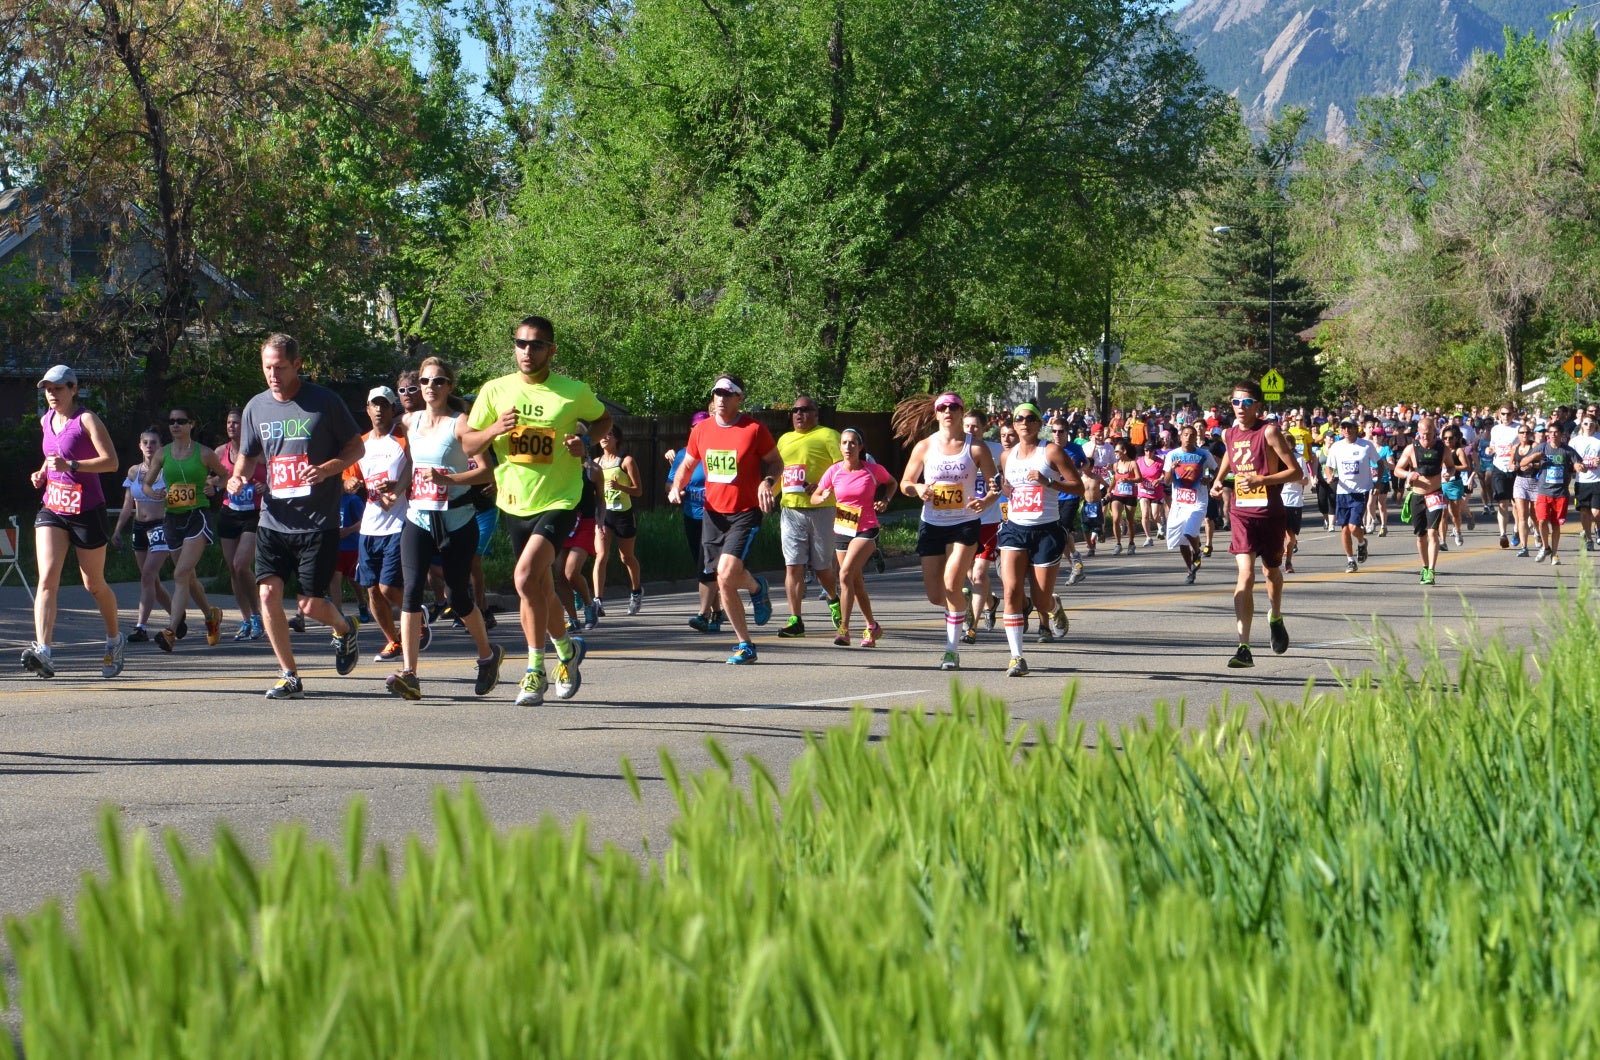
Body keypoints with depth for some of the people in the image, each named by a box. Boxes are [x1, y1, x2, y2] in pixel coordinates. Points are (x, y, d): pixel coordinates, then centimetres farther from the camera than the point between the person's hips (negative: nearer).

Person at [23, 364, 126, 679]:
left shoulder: (87, 420, -9)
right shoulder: (46, 421, 10)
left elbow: (111, 461, -17)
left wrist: (70, 465, -26)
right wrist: (42, 473, 8)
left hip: (87, 510, -5)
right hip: (52, 509, 5)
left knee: (94, 585, 9)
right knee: (47, 579, -15)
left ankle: (115, 639, 34)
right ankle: (42, 651, -27)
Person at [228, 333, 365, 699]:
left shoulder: (324, 402, -5)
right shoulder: (256, 407, 8)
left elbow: (357, 447, 1)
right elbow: (249, 457, 20)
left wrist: (326, 469, -16)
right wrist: (238, 477, -2)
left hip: (319, 521, -4)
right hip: (273, 520, 4)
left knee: (310, 605, -3)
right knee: (268, 592, -10)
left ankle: (345, 628, 33)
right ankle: (289, 677, 4)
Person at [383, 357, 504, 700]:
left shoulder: (460, 423, -7)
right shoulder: (410, 422, 10)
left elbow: (487, 469, -15)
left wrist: (447, 478, -25)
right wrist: (398, 489, 13)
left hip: (457, 522, -4)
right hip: (417, 519, 4)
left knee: (458, 596, 6)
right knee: (412, 589, -14)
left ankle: (488, 654, 33)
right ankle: (408, 673, -20)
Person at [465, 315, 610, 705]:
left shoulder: (574, 392, -6)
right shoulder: (495, 390, 0)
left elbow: (603, 420, 14)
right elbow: (467, 445, 4)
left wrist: (584, 439, -7)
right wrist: (494, 429, -16)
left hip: (558, 501, -4)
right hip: (515, 503, 4)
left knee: (526, 577, -23)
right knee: (540, 588, 16)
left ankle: (535, 670, -12)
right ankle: (566, 649, 42)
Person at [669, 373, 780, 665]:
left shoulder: (754, 430, -6)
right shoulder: (701, 430, 6)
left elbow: (775, 461, 4)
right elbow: (688, 464, 19)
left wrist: (767, 482, -15)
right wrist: (677, 486, 0)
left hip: (745, 512, -5)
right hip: (713, 512, 5)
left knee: (726, 574, -21)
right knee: (724, 582, 4)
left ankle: (756, 587, 15)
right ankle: (745, 643, 18)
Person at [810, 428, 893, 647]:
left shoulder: (873, 471, -8)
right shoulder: (834, 471, -2)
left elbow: (891, 483, 12)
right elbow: (814, 496, 7)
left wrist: (884, 500, -7)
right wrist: (823, 498, -16)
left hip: (866, 531, -5)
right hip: (841, 531, 5)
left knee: (846, 574, -22)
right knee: (856, 582, 13)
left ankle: (844, 629, -21)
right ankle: (872, 627, 32)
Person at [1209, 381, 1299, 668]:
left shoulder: (1269, 432, -11)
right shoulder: (1229, 434, 4)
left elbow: (1296, 471, -13)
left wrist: (1262, 480, -23)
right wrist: (1219, 479, 15)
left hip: (1270, 512, -2)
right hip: (1241, 512, 2)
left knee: (1272, 571, 19)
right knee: (1245, 575, -14)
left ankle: (1275, 618, 51)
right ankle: (1244, 648, -19)